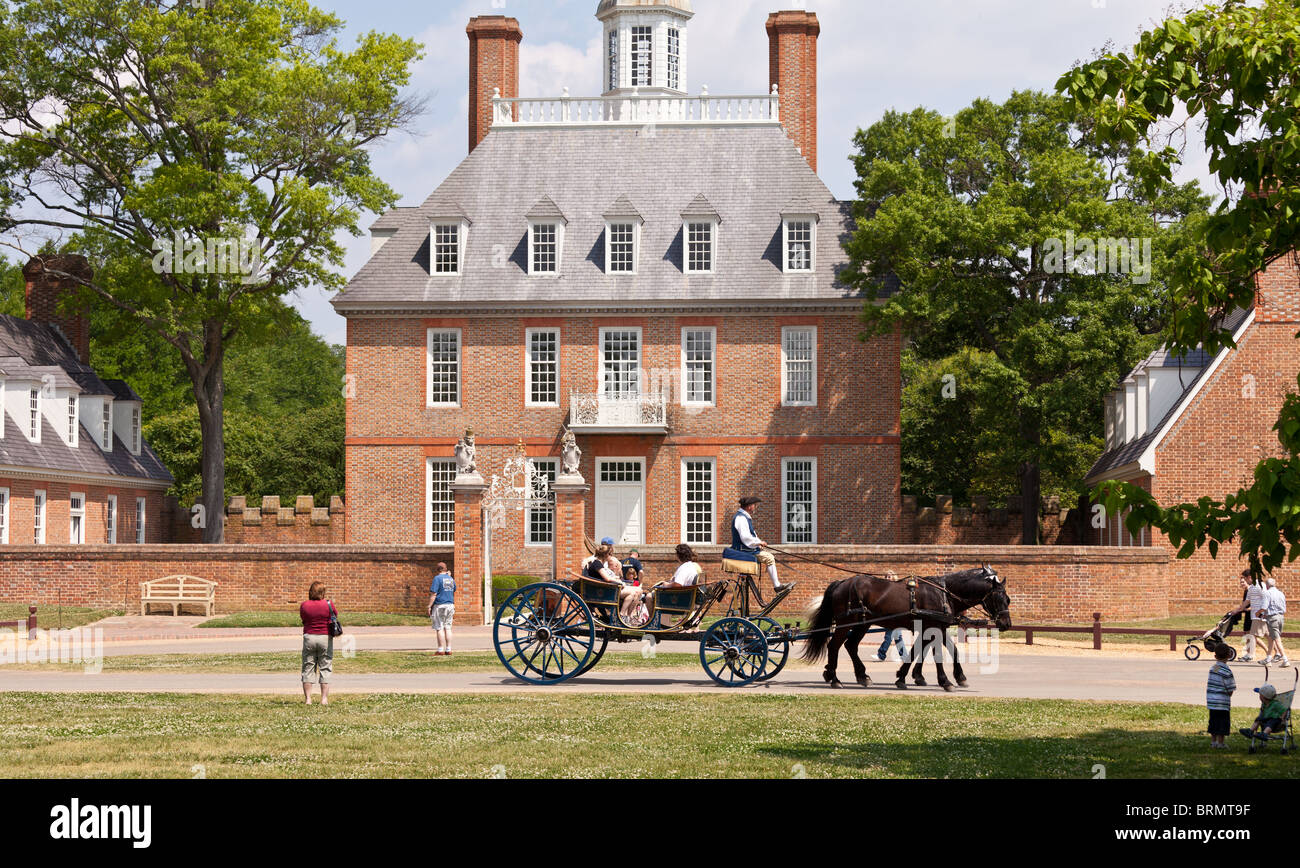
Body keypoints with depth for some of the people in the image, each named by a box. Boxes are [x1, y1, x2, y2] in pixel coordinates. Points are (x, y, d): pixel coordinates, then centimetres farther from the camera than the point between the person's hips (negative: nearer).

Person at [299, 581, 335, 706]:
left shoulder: (304, 605, -5)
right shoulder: (328, 604, -7)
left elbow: (302, 617, 9)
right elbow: (336, 614, 10)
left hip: (309, 638, 1)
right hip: (325, 638, -1)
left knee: (307, 668, 8)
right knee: (325, 669, 6)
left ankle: (308, 699, 3)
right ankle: (324, 698, 1)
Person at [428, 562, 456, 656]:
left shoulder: (437, 578, -9)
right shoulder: (451, 579, 12)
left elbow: (433, 594, -13)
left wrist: (429, 606, -11)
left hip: (439, 606, -6)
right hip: (450, 605, 6)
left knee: (439, 628, -3)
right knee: (448, 628, 9)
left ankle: (441, 650, -6)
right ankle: (448, 650, 7)